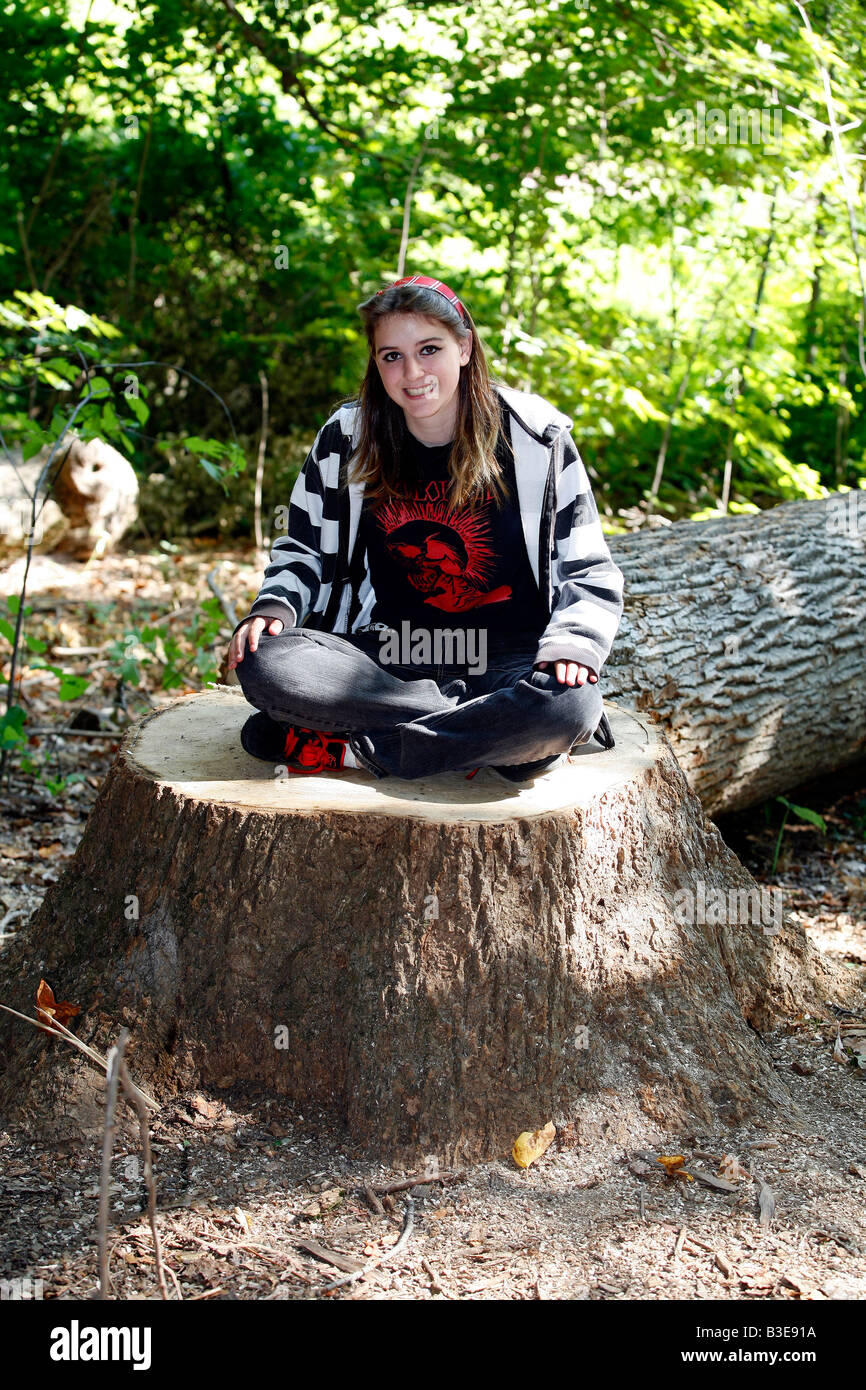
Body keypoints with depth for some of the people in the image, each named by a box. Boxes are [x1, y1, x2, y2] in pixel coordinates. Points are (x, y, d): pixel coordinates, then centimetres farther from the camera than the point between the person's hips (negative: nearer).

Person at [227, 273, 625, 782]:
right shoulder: (346, 438, 5)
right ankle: (494, 734, -24)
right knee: (264, 664, -28)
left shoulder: (534, 437, -1)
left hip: (505, 658, -2)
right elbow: (302, 549, 17)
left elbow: (590, 571, 2)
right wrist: (274, 607, -5)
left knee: (570, 702, -37)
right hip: (384, 656, 2)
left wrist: (572, 642, -19)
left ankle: (354, 750, -24)